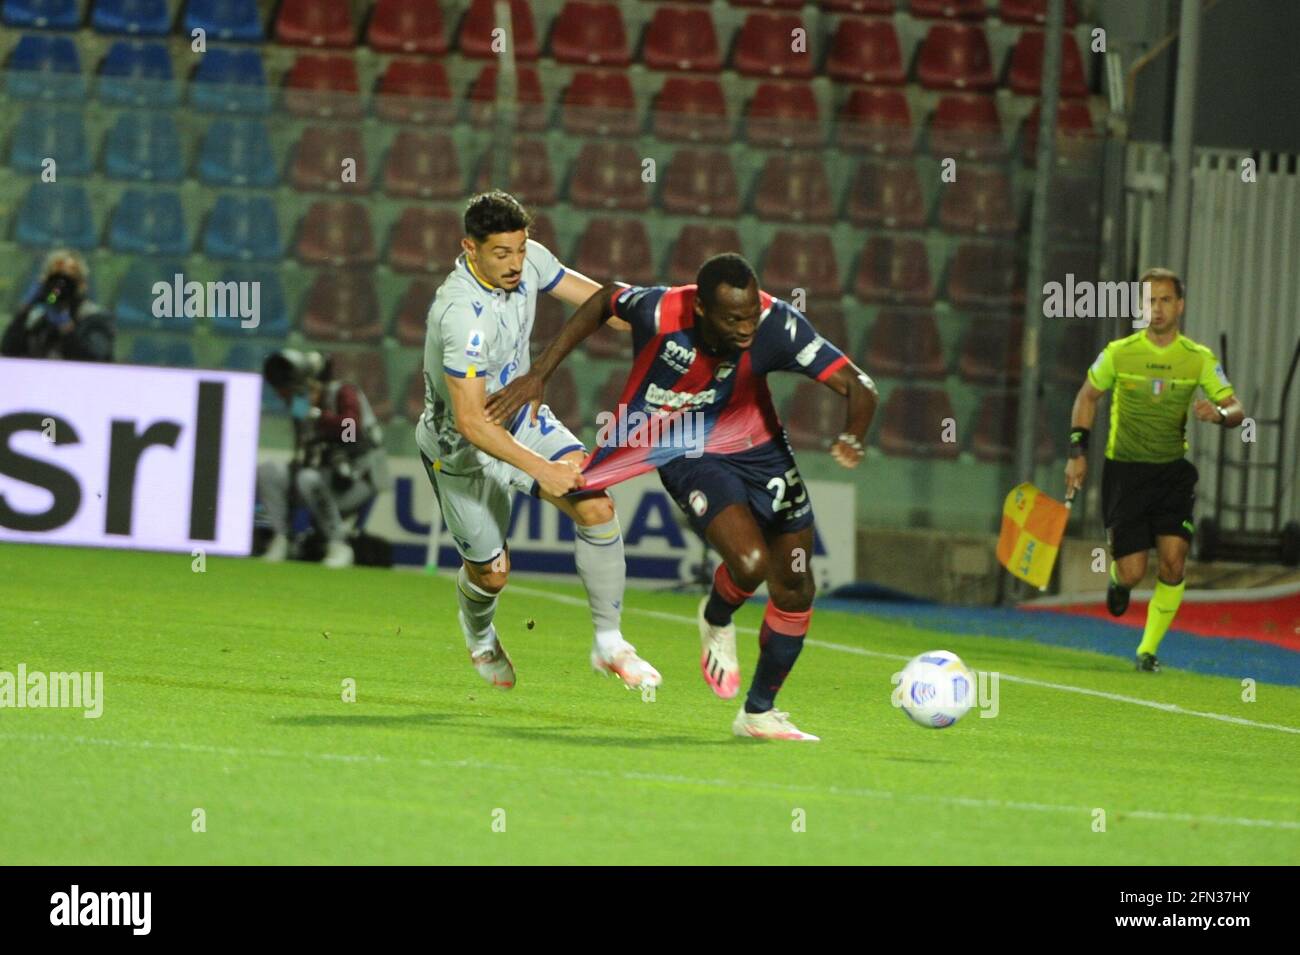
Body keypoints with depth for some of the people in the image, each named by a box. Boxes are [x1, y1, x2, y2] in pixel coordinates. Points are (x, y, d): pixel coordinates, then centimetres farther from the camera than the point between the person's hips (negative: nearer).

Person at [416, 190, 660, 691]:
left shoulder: (529, 260, -15)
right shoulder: (462, 314, -37)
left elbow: (594, 298, 4)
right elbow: (471, 422, -36)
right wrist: (541, 470, -34)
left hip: (521, 419, 6)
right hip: (462, 450, -6)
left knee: (596, 507, -13)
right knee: (491, 573, 9)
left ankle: (609, 644, -1)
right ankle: (479, 635, 47)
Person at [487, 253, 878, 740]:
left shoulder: (777, 325, -28)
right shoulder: (660, 312, -29)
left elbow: (857, 386, -26)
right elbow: (605, 301, -6)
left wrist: (851, 439, -47)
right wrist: (539, 374, -5)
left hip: (759, 448, 3)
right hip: (693, 456, -3)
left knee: (795, 591, 7)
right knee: (750, 563, -26)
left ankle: (759, 713, 28)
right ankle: (717, 621, 11)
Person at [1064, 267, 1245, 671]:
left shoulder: (1199, 359, -2)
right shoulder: (1118, 353, -3)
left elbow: (1235, 408, -1)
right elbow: (1088, 396, 12)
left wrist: (1220, 414, -26)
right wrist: (1078, 451, 5)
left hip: (1173, 471, 1)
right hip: (1124, 470, -1)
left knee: (1173, 562, -14)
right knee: (1134, 573, -8)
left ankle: (1148, 649, 2)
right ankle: (1117, 576, 32)